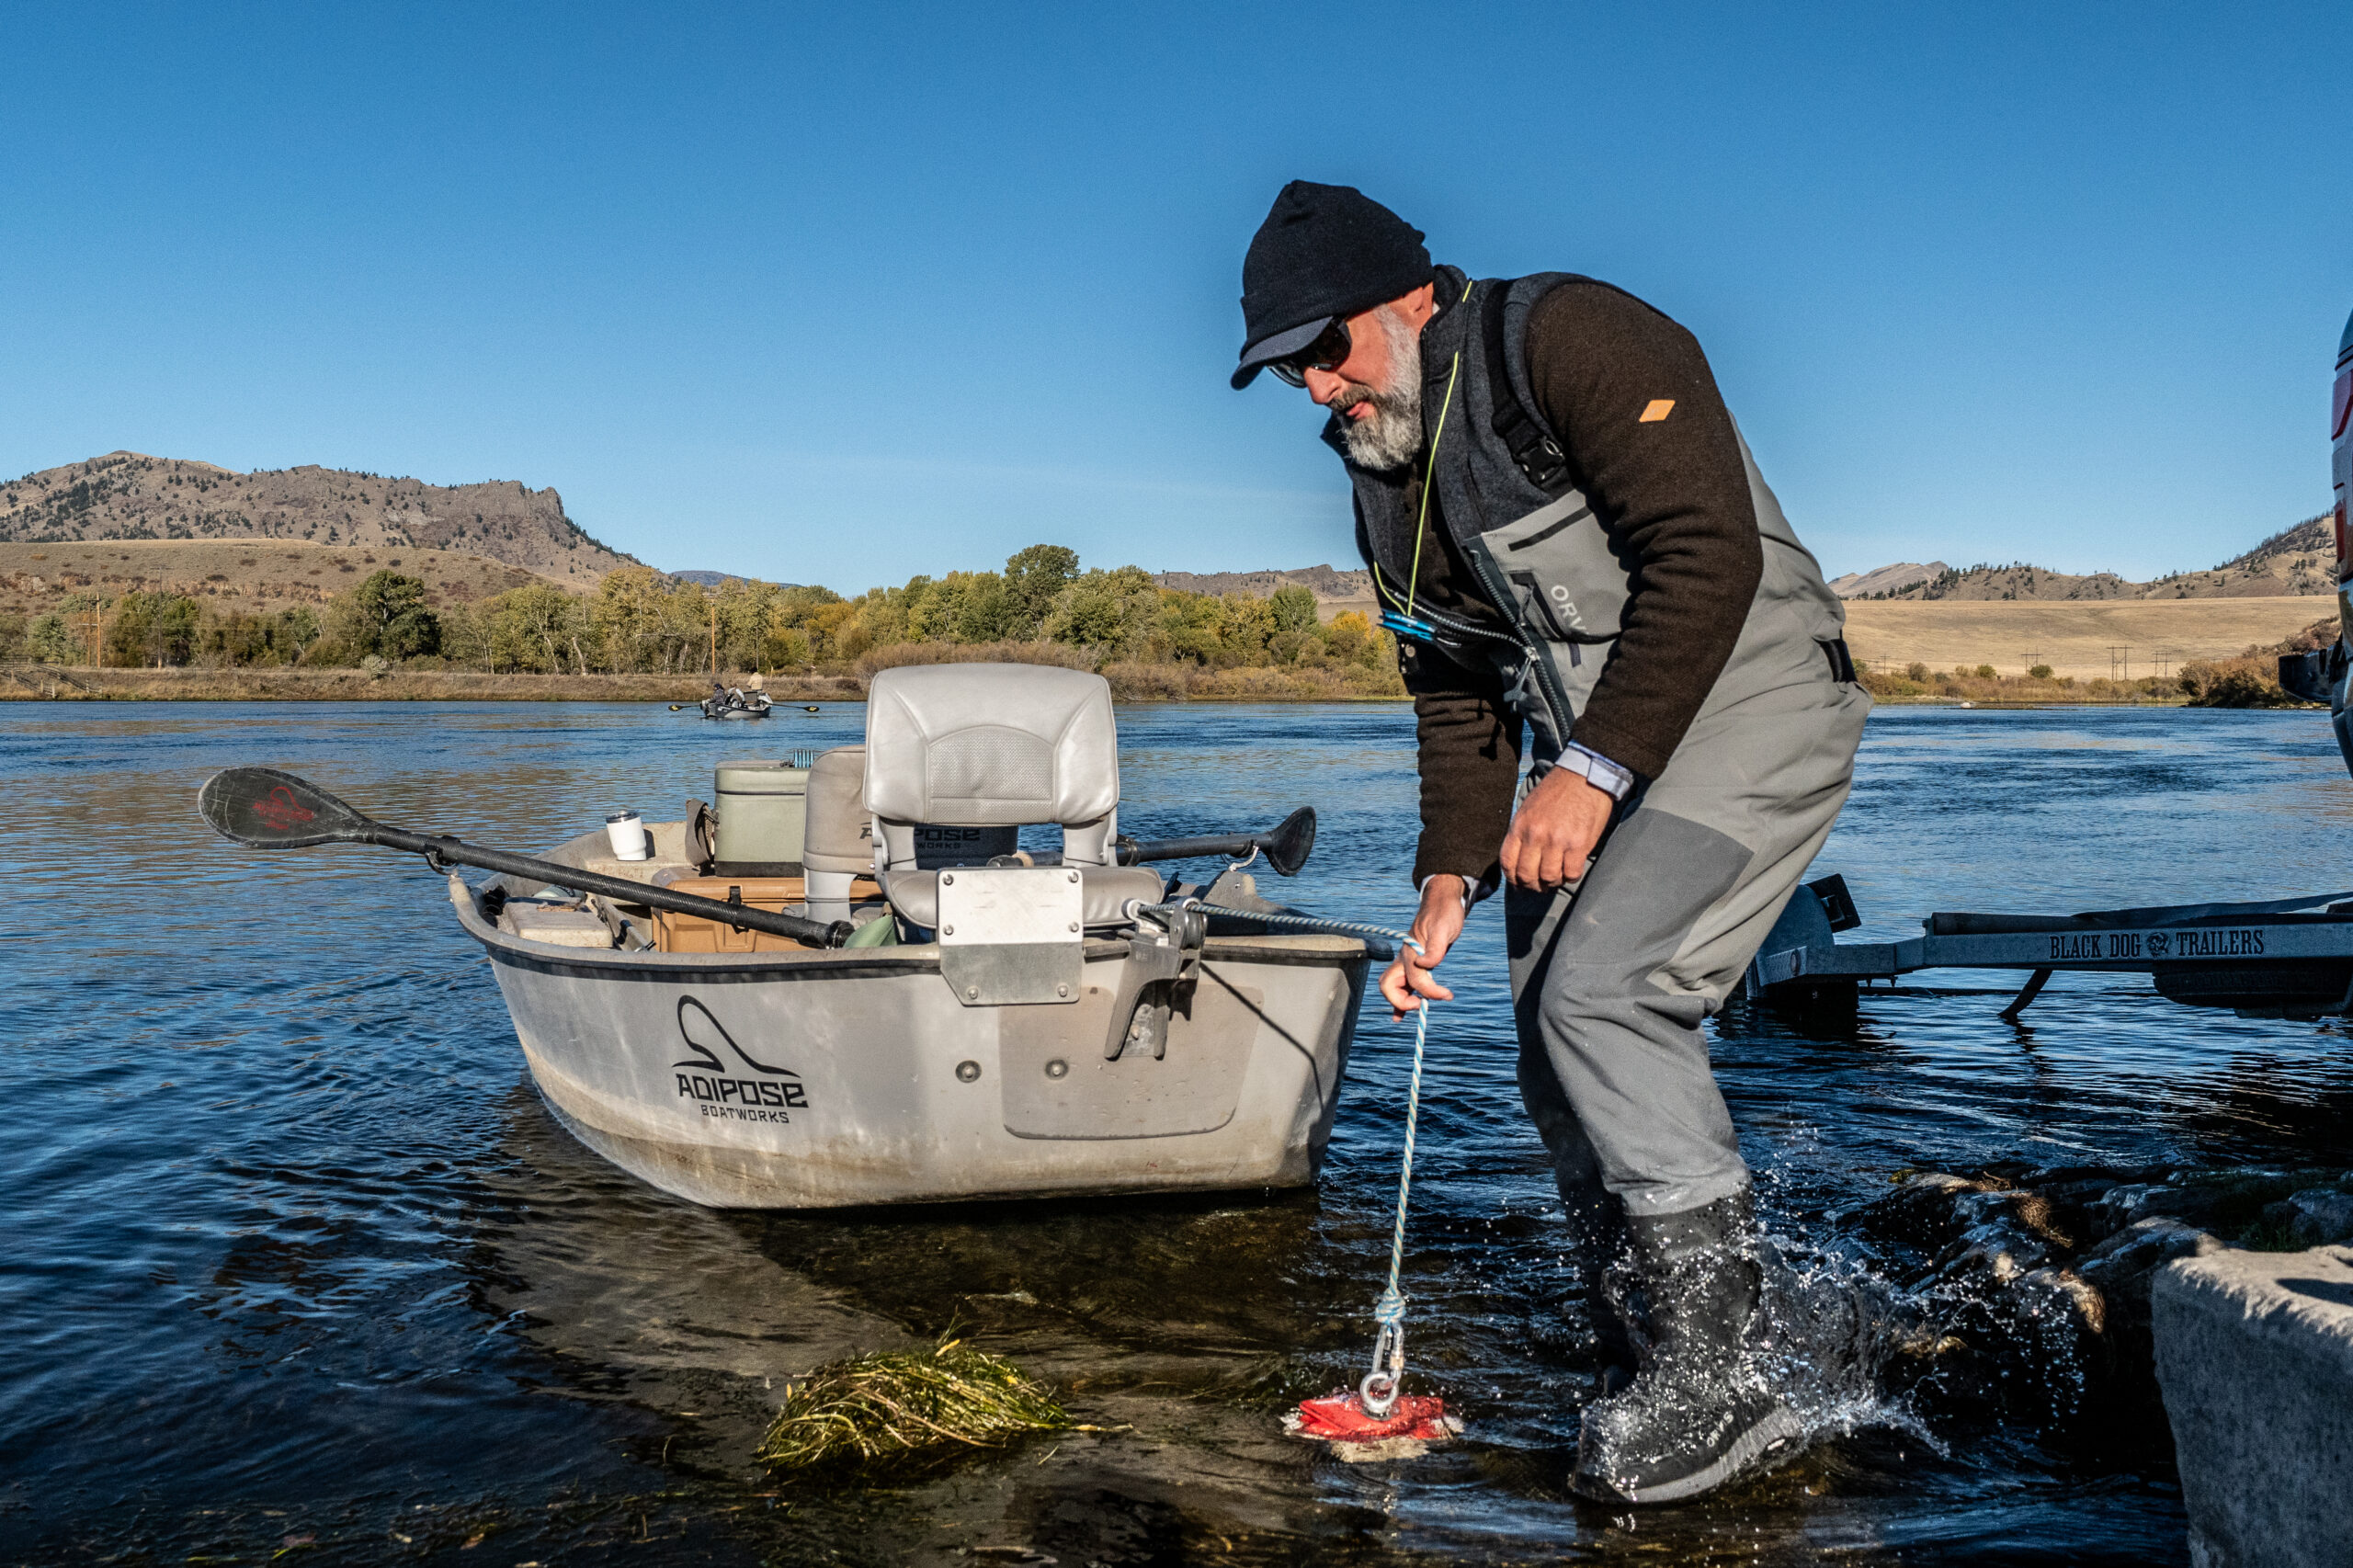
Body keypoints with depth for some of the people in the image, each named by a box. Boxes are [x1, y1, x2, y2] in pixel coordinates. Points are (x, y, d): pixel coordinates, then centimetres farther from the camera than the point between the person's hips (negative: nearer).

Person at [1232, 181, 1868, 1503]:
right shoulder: (1389, 473, 11)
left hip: (1745, 709, -9)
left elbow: (1707, 554, -24)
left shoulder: (1570, 339, -14)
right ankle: (1656, 1377, 17)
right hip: (1594, 750, 9)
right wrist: (1452, 878, 3)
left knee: (1601, 990, -23)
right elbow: (1458, 693, 15)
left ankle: (1727, 1376, -11)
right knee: (1563, 1062, 3)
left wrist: (1594, 768, -28)